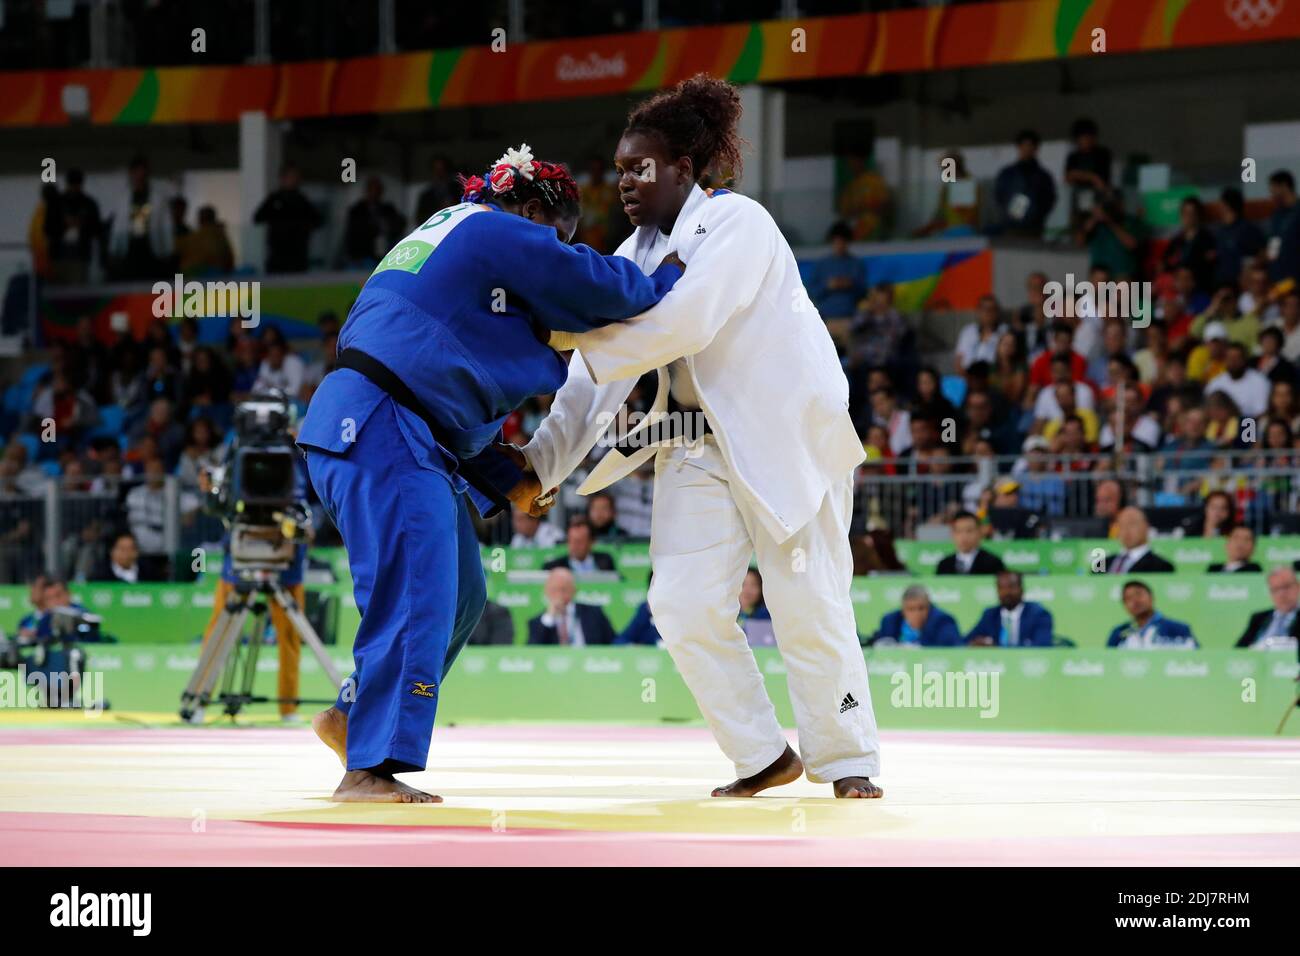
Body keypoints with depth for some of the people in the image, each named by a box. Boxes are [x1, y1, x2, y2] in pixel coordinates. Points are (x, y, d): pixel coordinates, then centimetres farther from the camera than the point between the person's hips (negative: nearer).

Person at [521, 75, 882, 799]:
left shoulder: (737, 223, -13)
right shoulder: (637, 256, 9)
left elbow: (685, 322, -27)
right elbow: (595, 381, 6)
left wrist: (579, 342, -23)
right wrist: (540, 460, -4)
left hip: (787, 435, -7)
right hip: (700, 447, 7)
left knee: (808, 607, -4)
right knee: (686, 604, -4)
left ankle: (849, 763, 10)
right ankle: (765, 757, 9)